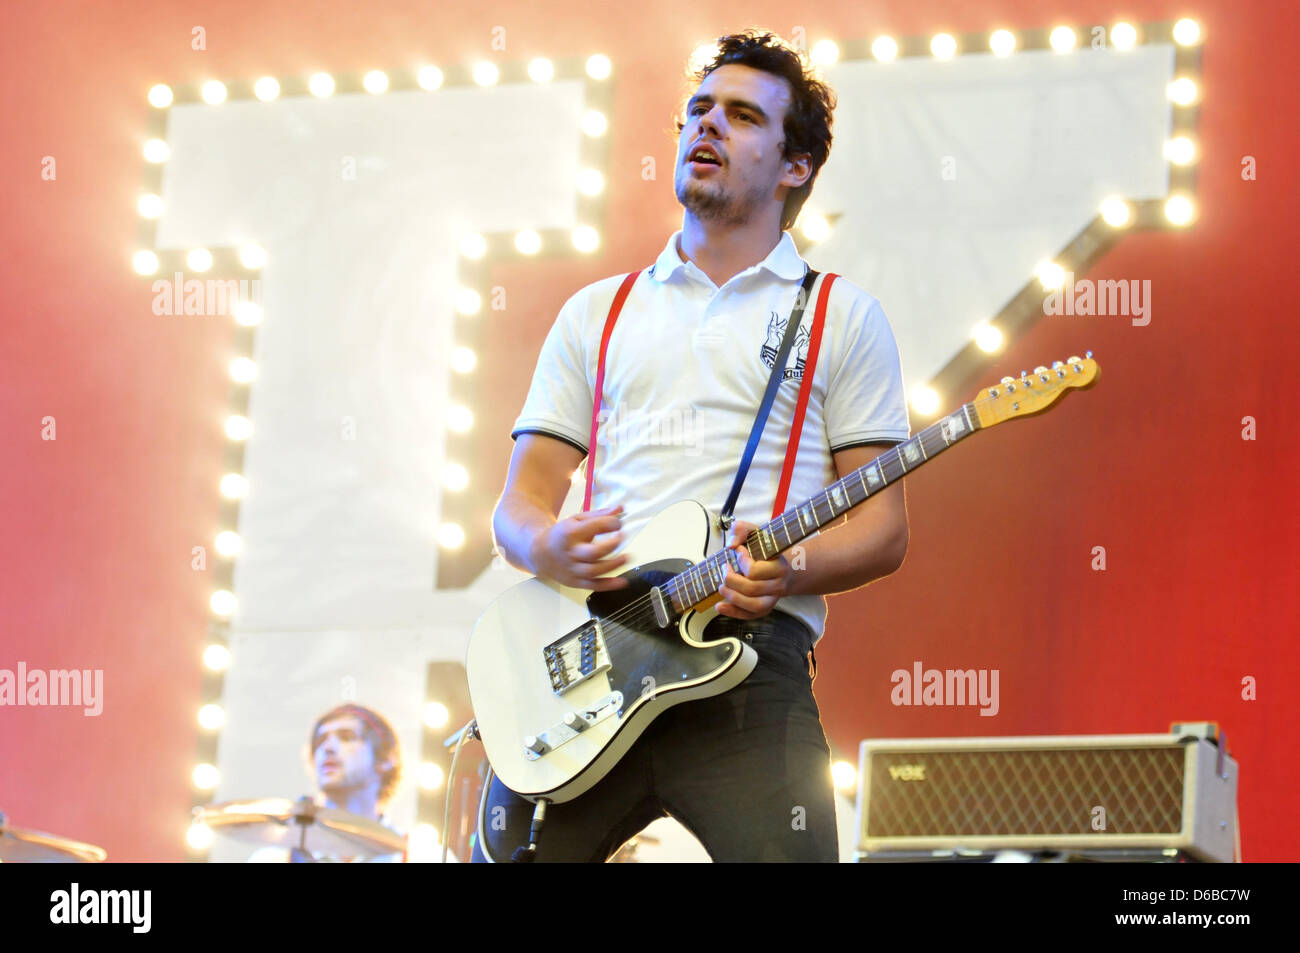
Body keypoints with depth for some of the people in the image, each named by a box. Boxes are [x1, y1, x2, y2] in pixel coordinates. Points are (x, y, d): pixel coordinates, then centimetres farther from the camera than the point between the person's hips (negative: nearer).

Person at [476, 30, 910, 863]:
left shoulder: (842, 317, 13)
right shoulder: (597, 313, 22)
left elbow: (884, 529, 7)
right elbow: (520, 505, 16)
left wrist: (792, 567, -14)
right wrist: (551, 549, -8)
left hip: (751, 655, -2)